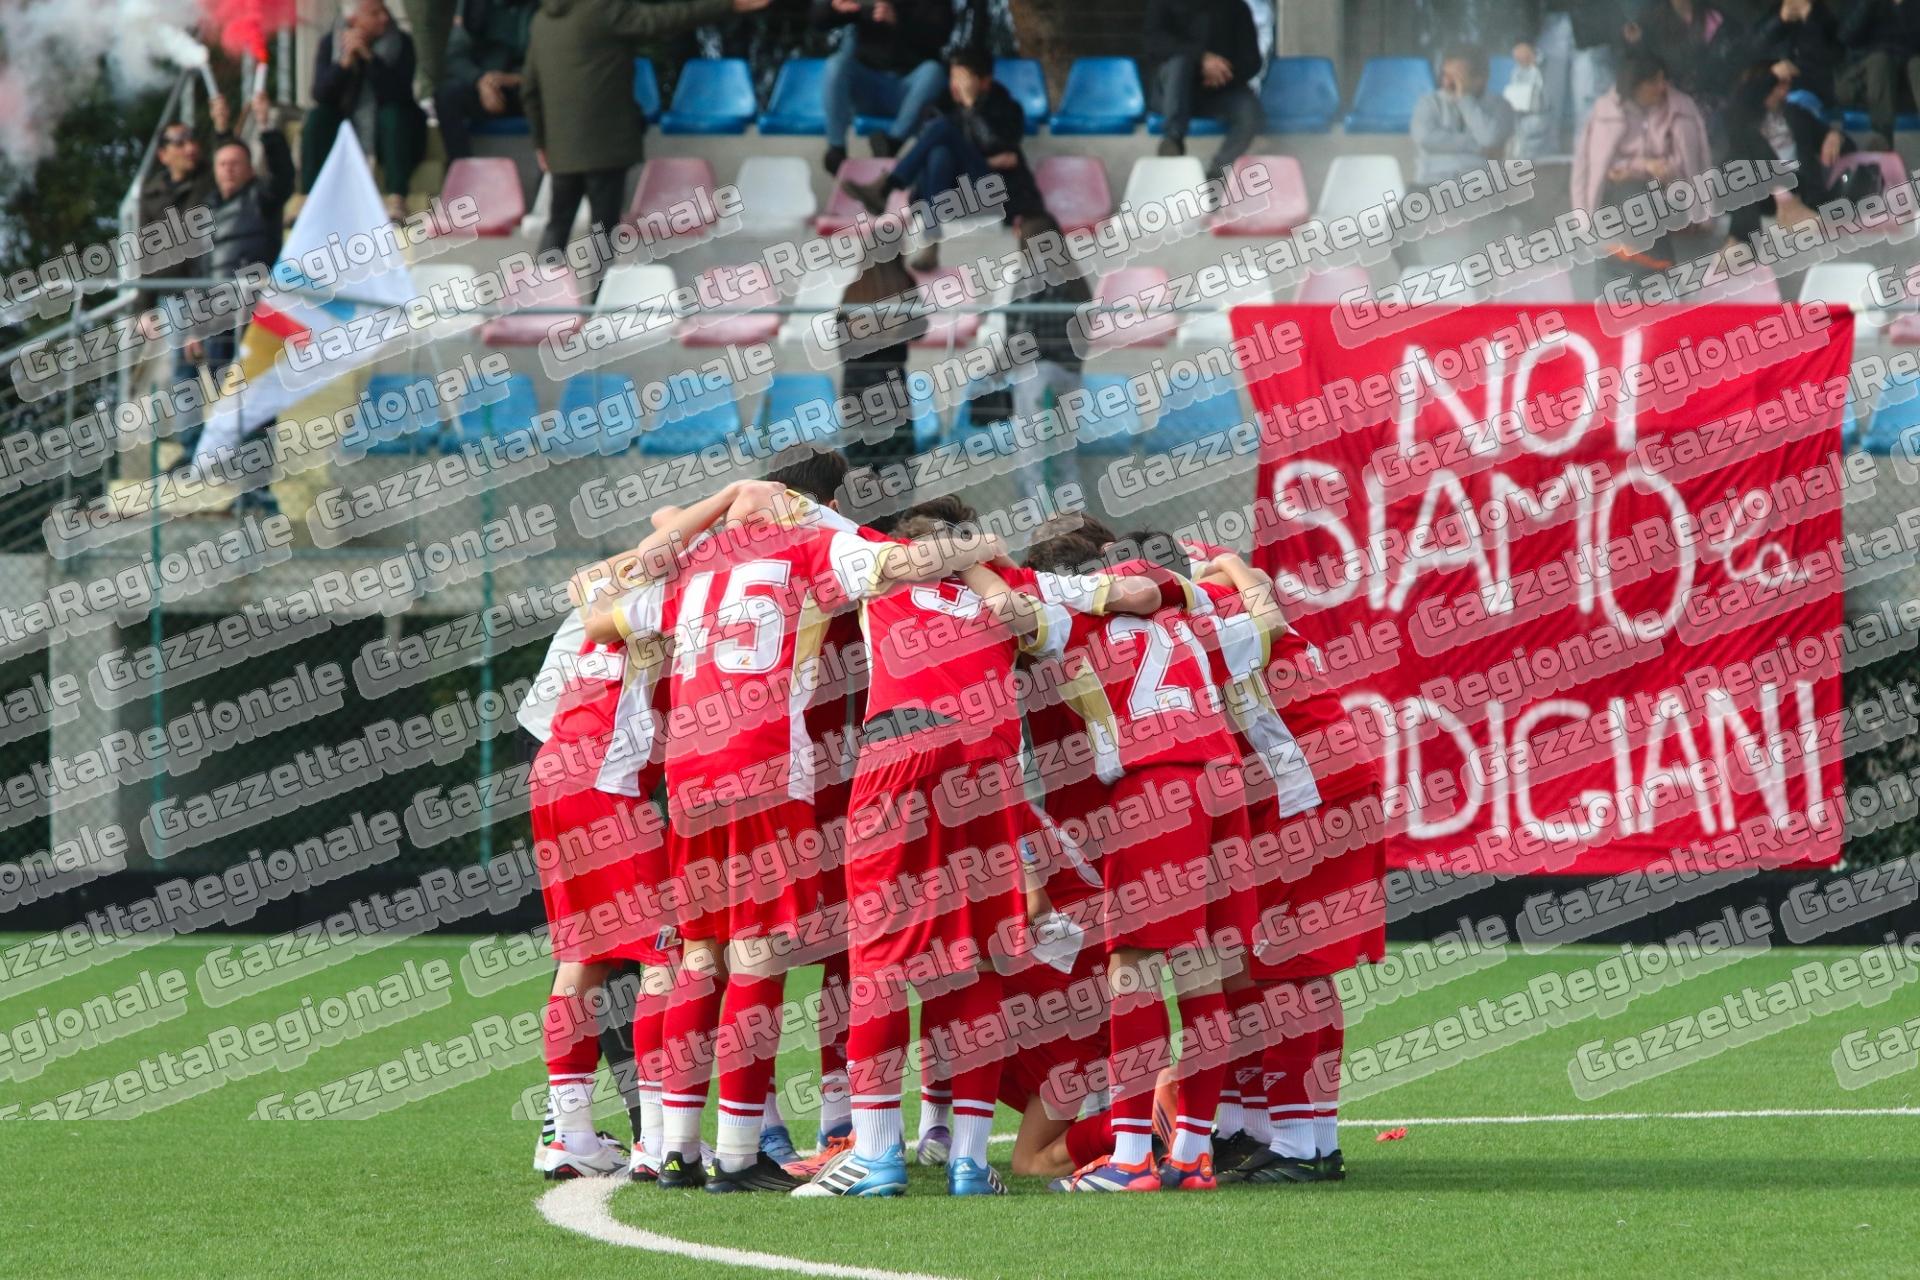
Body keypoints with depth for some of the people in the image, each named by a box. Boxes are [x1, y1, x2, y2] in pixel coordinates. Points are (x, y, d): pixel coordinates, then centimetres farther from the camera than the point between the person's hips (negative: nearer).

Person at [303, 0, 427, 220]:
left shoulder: (401, 43, -8)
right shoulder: (331, 42, -3)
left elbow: (399, 93, -21)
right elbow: (321, 94, -14)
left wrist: (369, 57, -29)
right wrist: (346, 60, -27)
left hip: (390, 128, -2)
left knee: (393, 112, -32)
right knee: (317, 117, -25)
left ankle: (397, 200, -43)